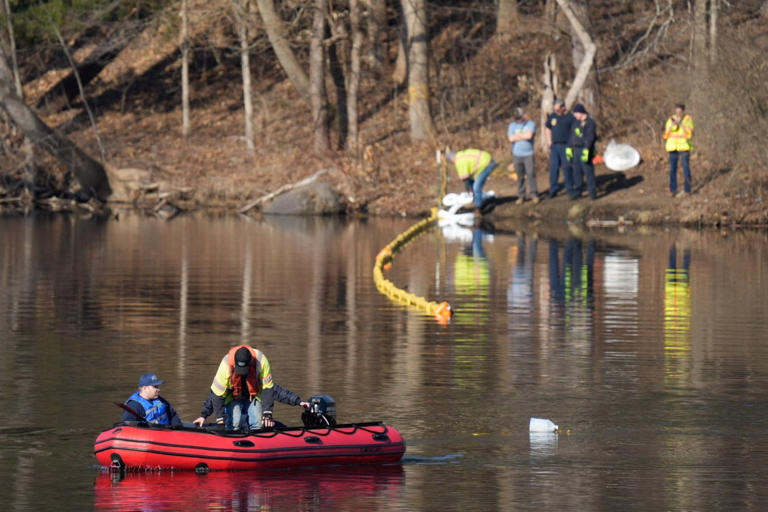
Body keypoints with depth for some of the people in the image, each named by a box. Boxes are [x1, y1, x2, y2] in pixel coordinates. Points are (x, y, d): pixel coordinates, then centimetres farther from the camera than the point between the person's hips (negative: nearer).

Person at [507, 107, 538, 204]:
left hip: (528, 154, -2)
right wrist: (524, 136, -5)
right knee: (520, 176, 5)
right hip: (517, 155, 2)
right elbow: (511, 138, -5)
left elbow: (529, 135, -15)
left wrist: (518, 135, -3)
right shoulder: (512, 125, 9)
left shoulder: (531, 124, 2)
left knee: (531, 174, -7)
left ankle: (534, 194, 0)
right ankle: (521, 196, 11)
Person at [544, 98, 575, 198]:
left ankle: (569, 189, 10)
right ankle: (553, 190, 7)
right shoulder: (552, 116, 9)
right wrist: (549, 142, 10)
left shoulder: (570, 117, -5)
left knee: (567, 167, 0)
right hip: (554, 145, 4)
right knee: (553, 167, 2)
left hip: (566, 146, -4)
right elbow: (547, 128, 20)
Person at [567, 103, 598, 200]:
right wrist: (569, 148, 16)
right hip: (576, 150, 8)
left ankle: (592, 191, -2)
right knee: (577, 171, 9)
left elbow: (590, 138, -18)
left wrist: (586, 150, -25)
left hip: (584, 149, -8)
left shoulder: (589, 123, -11)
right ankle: (577, 191, 14)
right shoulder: (576, 123, 15)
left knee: (588, 170, -6)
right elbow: (572, 136, 21)